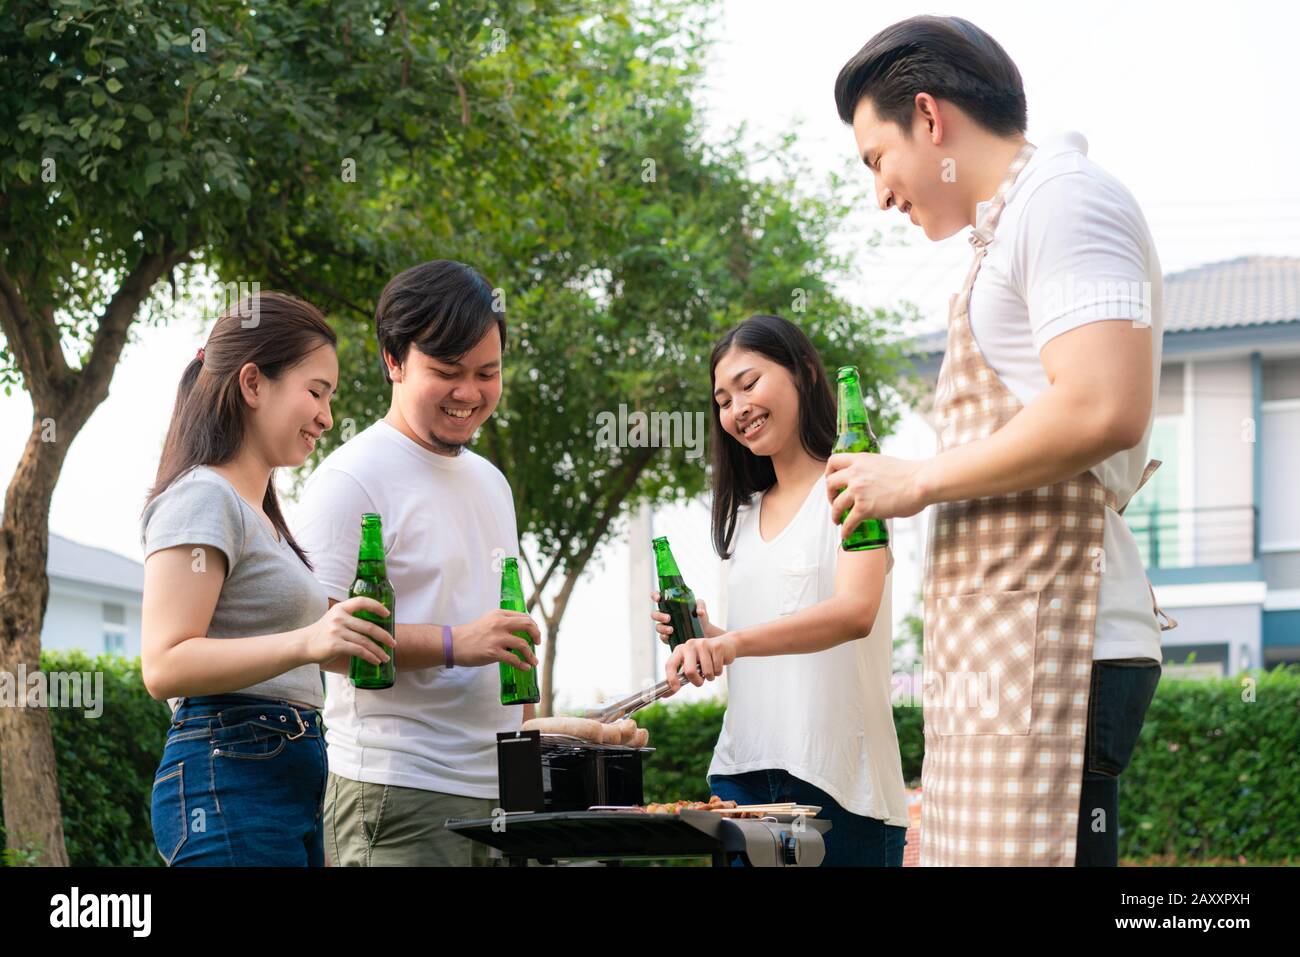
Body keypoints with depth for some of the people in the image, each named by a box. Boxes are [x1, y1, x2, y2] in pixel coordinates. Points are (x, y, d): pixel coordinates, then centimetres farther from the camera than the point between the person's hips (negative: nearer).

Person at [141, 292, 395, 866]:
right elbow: (164, 666, -19)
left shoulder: (260, 514, 24)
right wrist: (305, 642, -29)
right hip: (229, 780, -10)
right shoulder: (202, 498, -8)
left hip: (292, 776, 10)